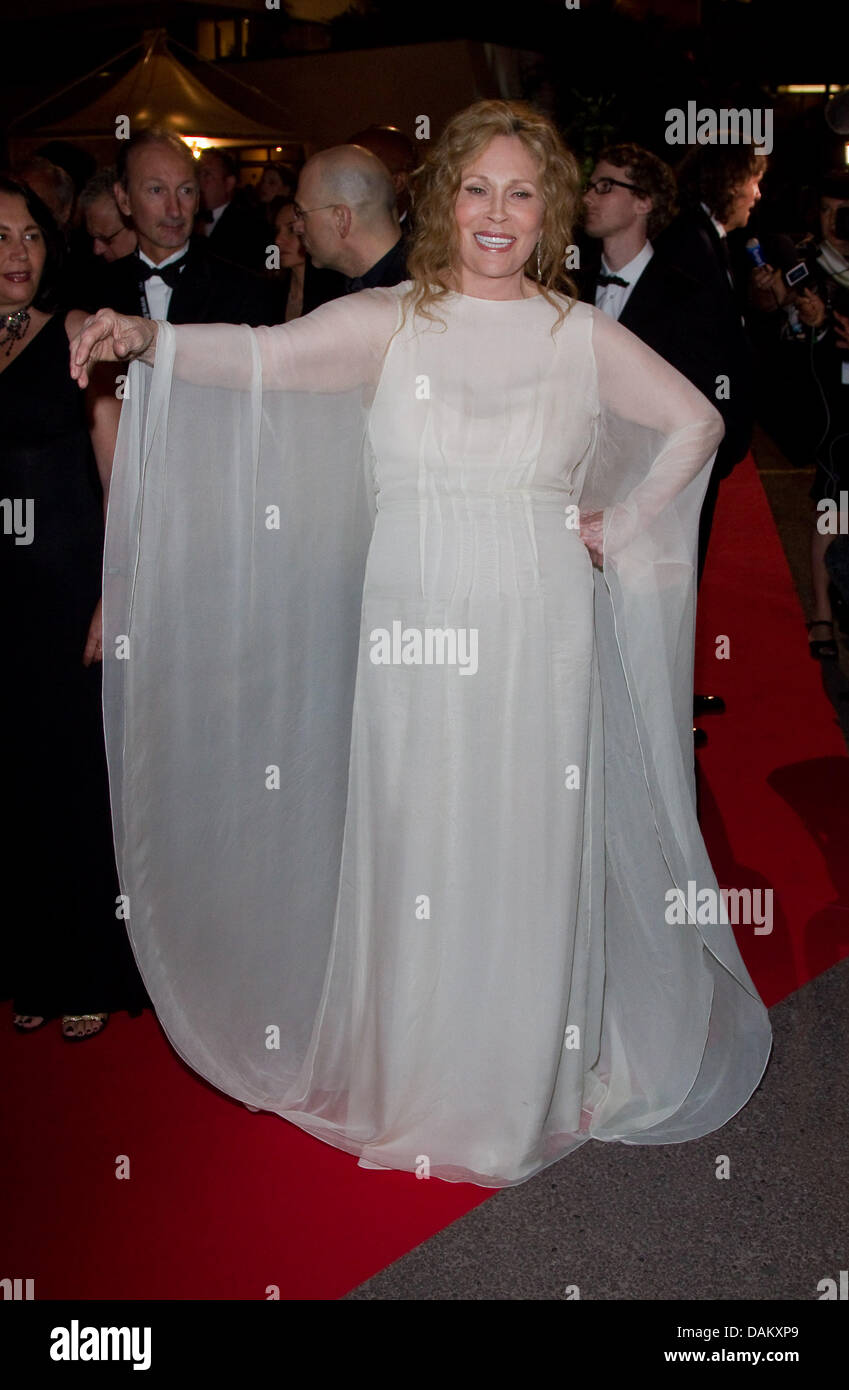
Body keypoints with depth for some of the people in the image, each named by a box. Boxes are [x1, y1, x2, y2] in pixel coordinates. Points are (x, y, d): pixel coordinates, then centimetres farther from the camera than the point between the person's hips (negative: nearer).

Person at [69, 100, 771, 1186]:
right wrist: (149, 340, -27)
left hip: (539, 633, 1)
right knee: (414, 846, 4)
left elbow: (695, 420, 17)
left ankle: (533, 1084, 25)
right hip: (413, 630, -1)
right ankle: (414, 1085, 22)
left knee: (531, 850, 6)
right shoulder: (389, 322, 4)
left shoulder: (582, 335, 8)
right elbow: (262, 358, -10)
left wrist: (624, 526, 7)